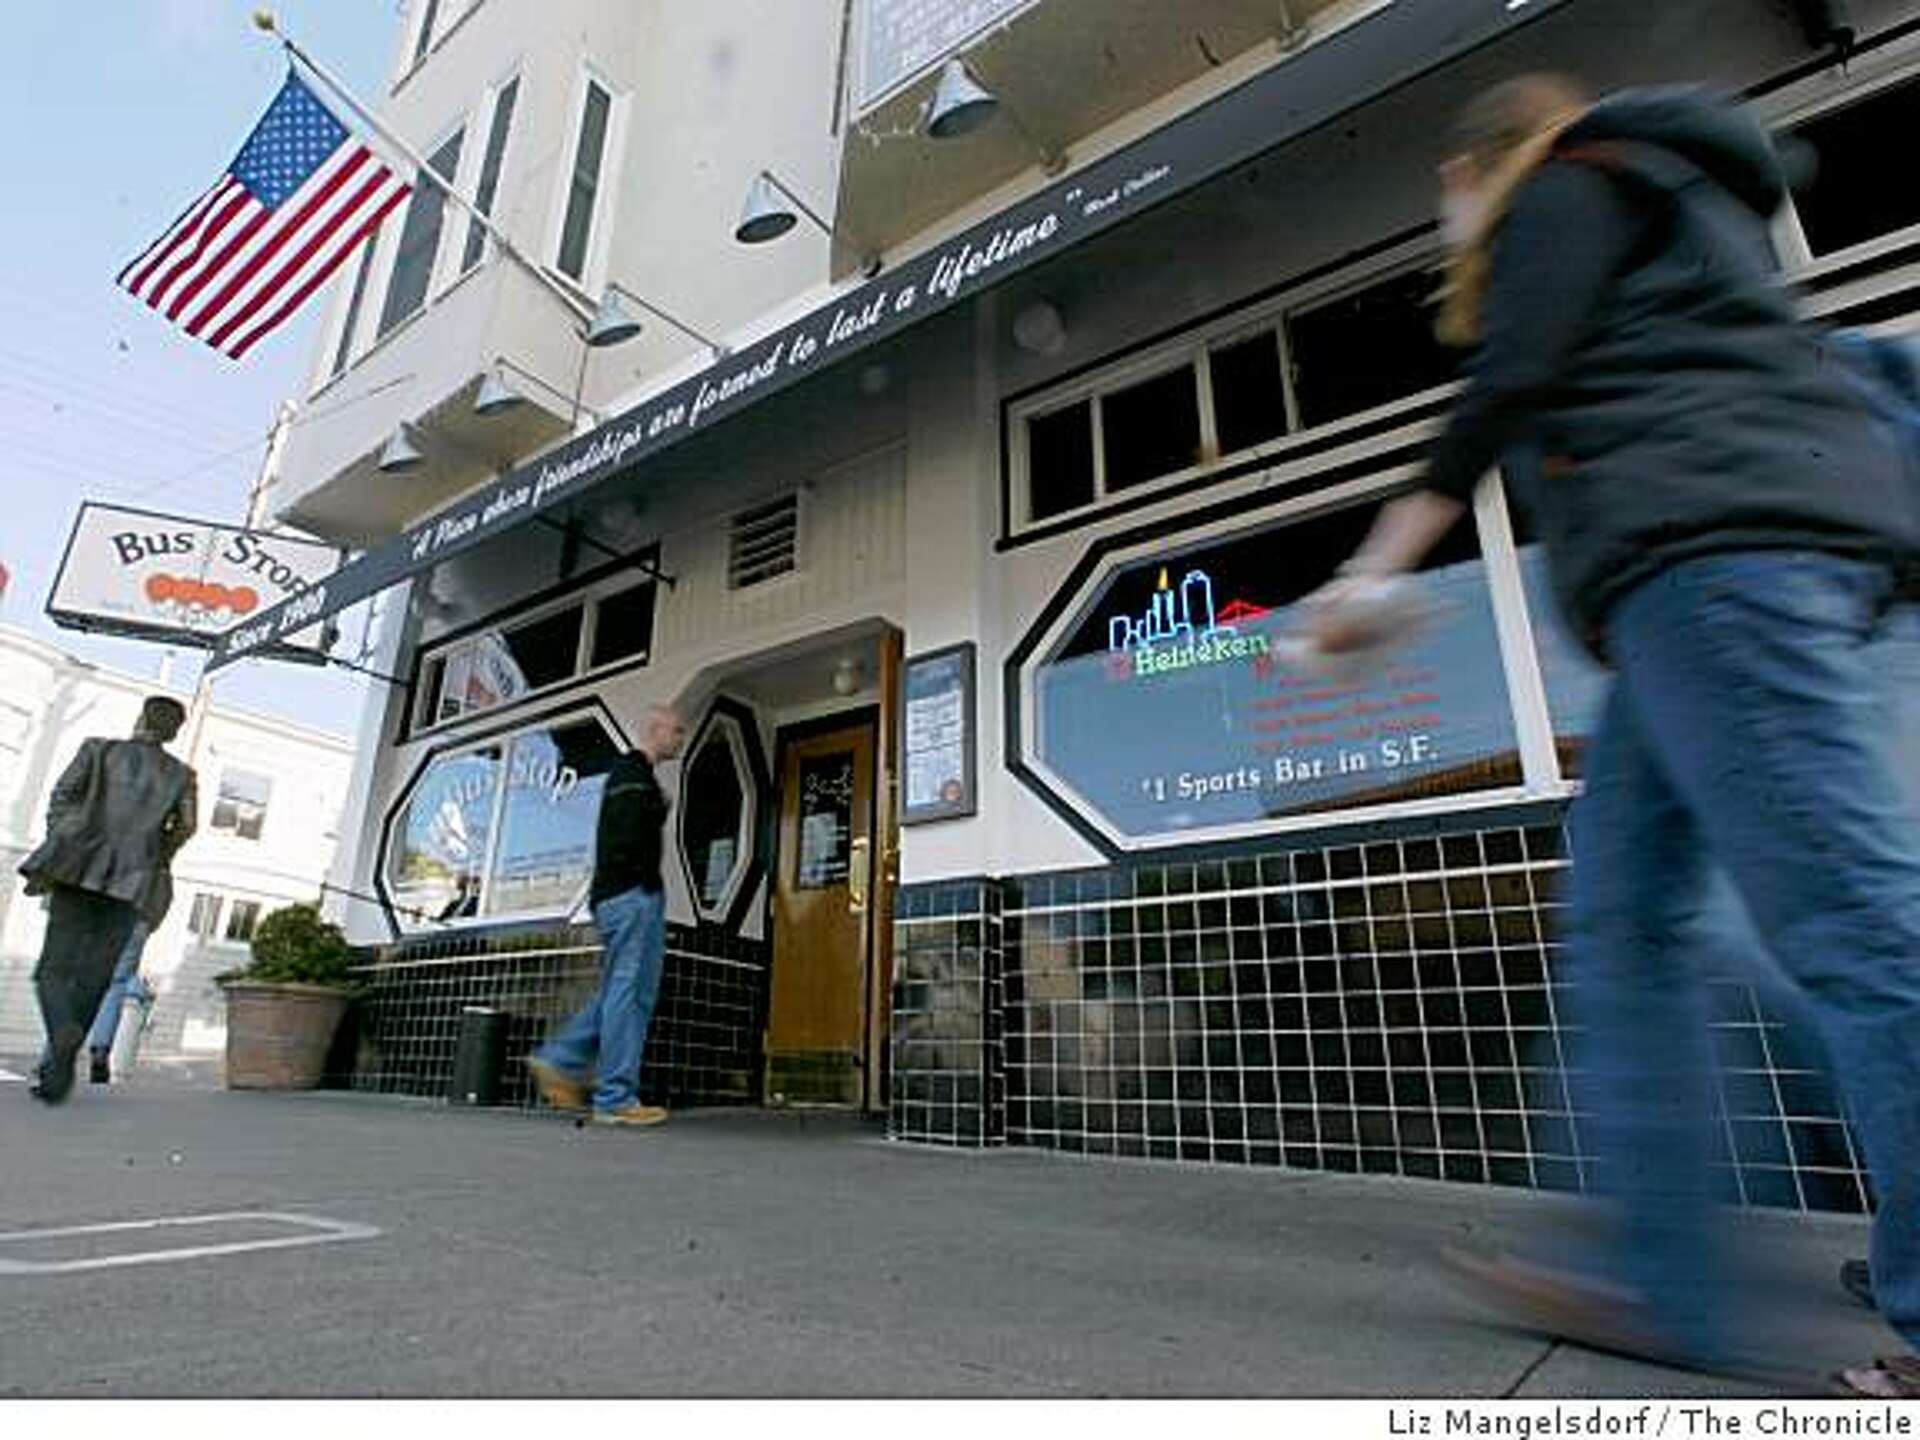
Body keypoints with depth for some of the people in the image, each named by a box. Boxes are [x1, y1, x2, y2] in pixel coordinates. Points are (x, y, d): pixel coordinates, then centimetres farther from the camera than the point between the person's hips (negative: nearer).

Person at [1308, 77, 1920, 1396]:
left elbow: (1507, 393, -5)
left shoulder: (1565, 187, 11)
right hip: (1731, 555, 9)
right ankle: (1664, 1280, 3)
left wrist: (1378, 569, -3)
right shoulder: (1673, 210, 38)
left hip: (1715, 545, -9)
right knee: (1621, 918, 2)